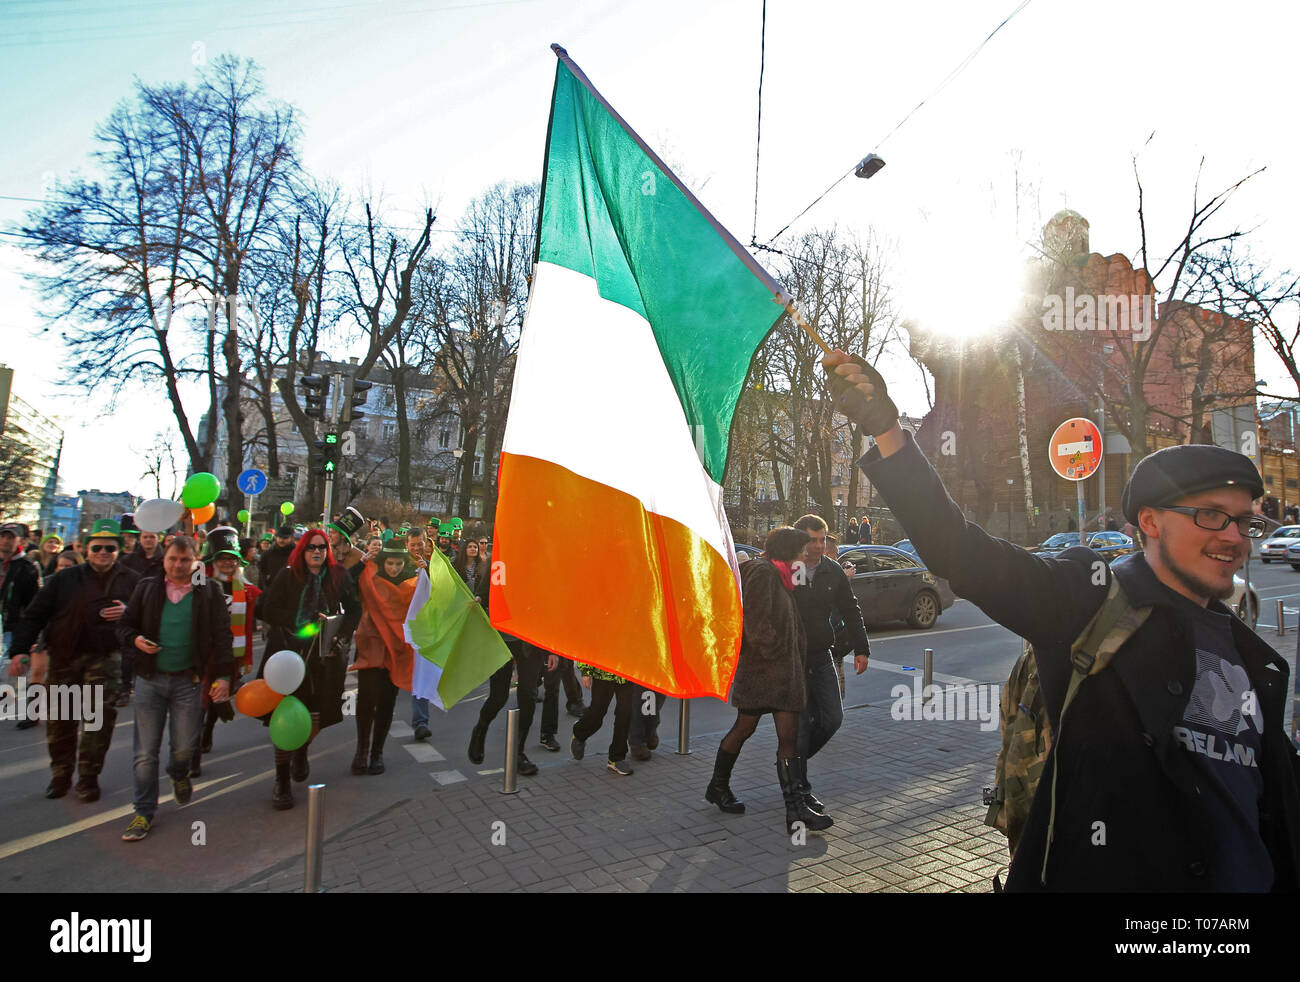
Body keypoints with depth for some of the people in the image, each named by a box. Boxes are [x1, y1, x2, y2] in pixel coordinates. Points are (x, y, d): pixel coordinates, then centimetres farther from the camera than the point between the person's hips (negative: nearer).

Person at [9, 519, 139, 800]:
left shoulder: (131, 581, 6)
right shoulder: (64, 579, 7)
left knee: (100, 718, -4)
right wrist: (21, 649, -3)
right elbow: (34, 615, 7)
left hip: (104, 658, -2)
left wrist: (127, 612, -12)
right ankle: (60, 774, 29)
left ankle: (89, 777, 11)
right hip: (64, 658, 2)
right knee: (59, 719, 9)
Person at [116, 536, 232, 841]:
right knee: (146, 751, 5)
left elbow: (222, 635, -2)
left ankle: (179, 775, 42)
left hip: (189, 681, -1)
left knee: (184, 747, 7)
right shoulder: (146, 588, 6)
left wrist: (223, 675, -9)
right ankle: (144, 812, 19)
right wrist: (135, 640, -10)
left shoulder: (210, 591, 0)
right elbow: (124, 626, 13)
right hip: (150, 679, 1)